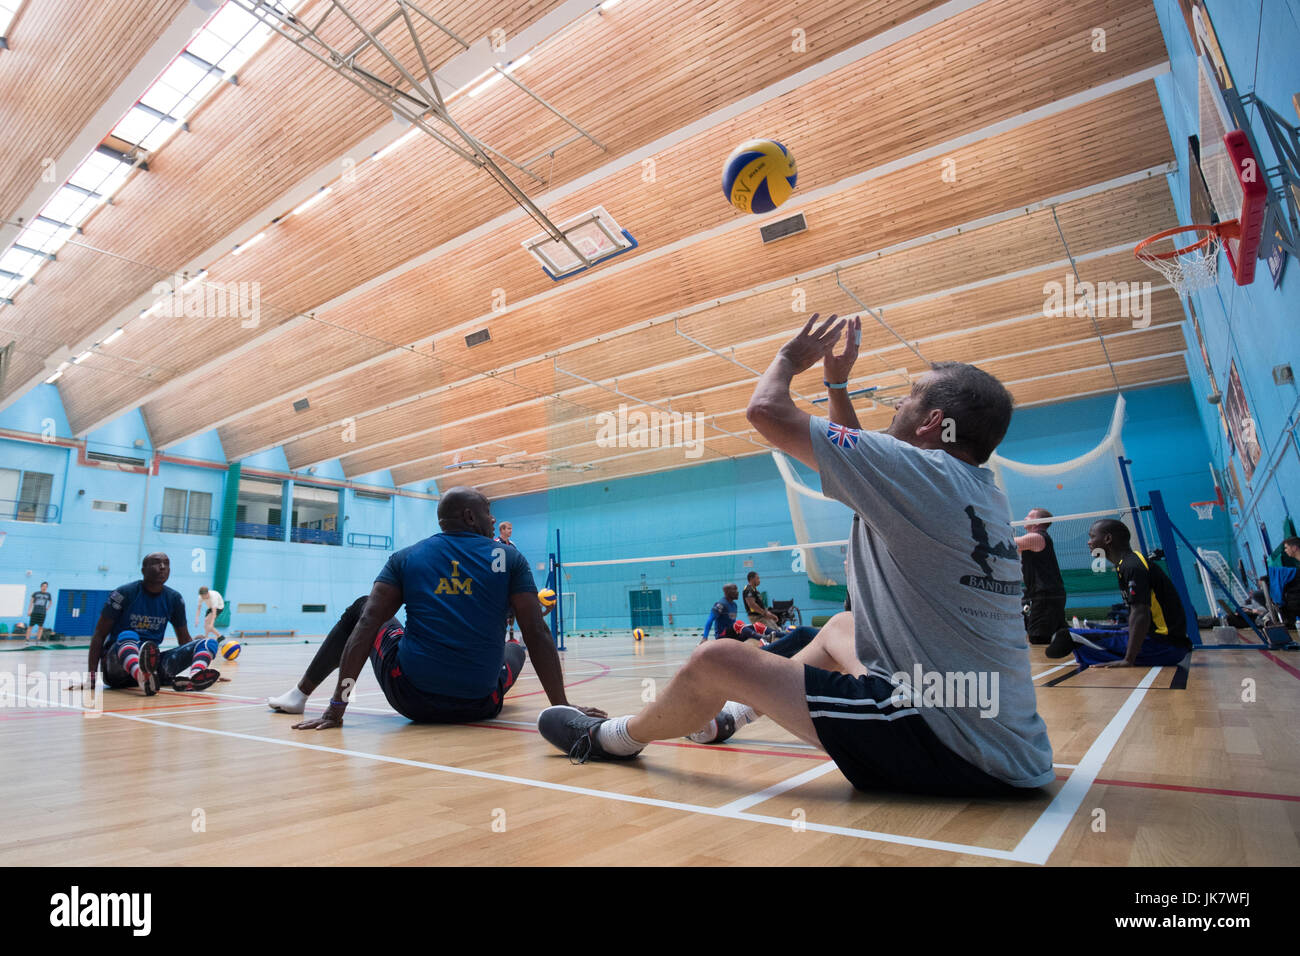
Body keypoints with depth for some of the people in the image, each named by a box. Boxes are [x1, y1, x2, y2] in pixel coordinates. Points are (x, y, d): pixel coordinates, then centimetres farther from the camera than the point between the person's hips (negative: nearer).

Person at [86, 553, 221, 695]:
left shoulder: (174, 599, 8)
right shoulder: (125, 593, -4)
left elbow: (184, 639, 15)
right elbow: (99, 635, -4)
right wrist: (92, 675, -15)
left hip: (152, 658, 4)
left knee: (208, 643, -16)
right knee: (128, 636, -36)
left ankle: (193, 674, -53)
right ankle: (142, 676, -70)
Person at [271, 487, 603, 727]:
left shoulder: (405, 558, 2)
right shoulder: (509, 559, -2)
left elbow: (366, 627, -6)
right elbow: (538, 634, -8)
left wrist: (338, 705, -5)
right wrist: (562, 706, -6)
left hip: (411, 700, 1)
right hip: (478, 707, 0)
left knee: (359, 610, 25)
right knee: (514, 651, 33)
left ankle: (300, 694, 34)